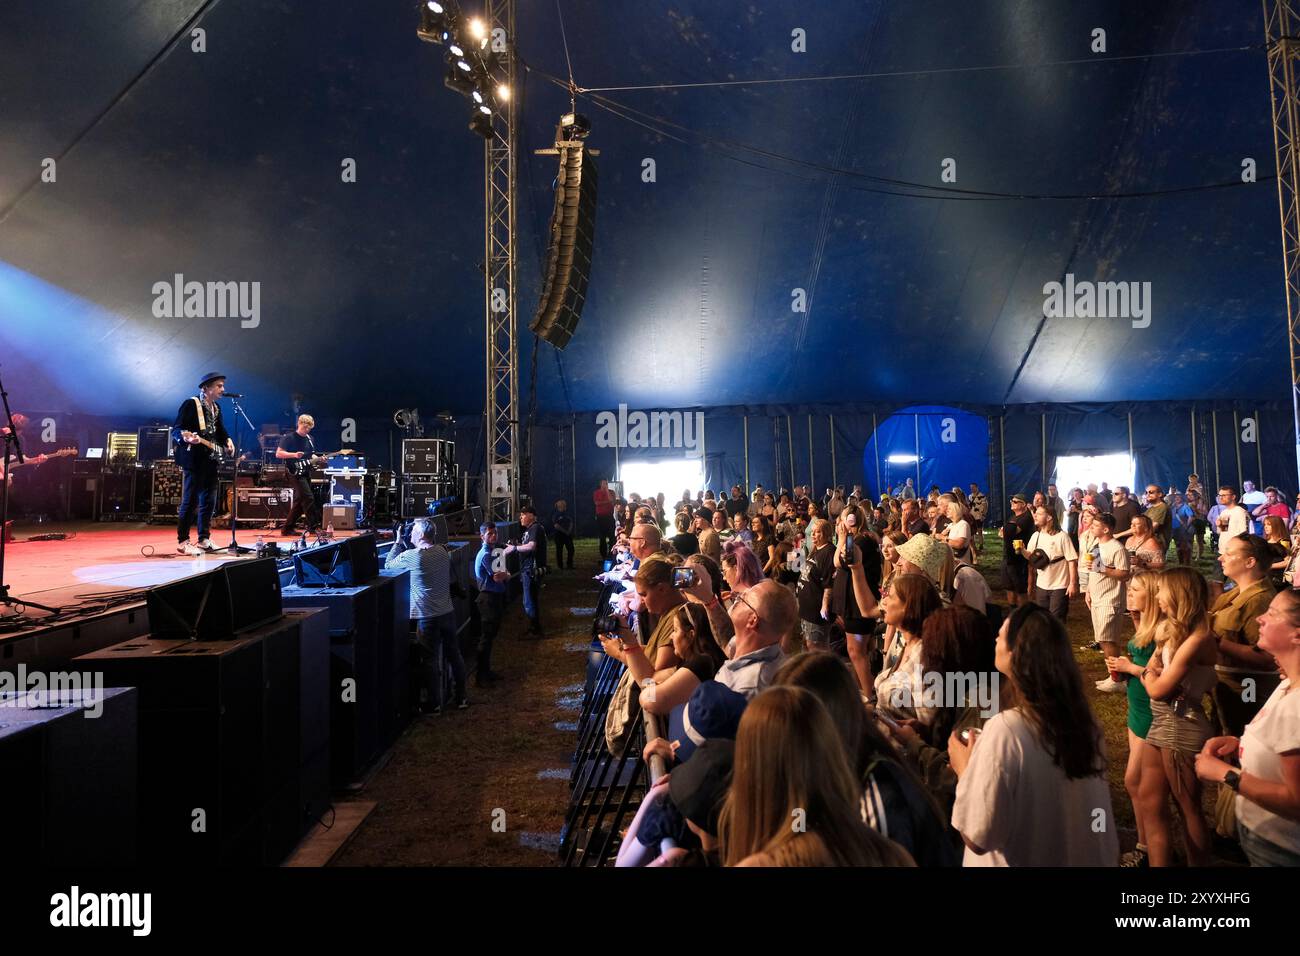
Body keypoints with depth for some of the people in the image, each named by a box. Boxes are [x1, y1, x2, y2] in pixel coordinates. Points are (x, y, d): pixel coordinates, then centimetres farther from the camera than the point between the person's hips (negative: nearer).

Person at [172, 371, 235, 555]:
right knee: (190, 501, -7)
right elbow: (175, 430, -12)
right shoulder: (190, 404, -9)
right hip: (194, 461, -8)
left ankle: (204, 540, 19)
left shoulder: (216, 408, 14)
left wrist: (227, 441, 3)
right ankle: (182, 541, 0)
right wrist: (187, 438, -32)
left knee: (209, 501, 10)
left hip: (210, 461, 8)